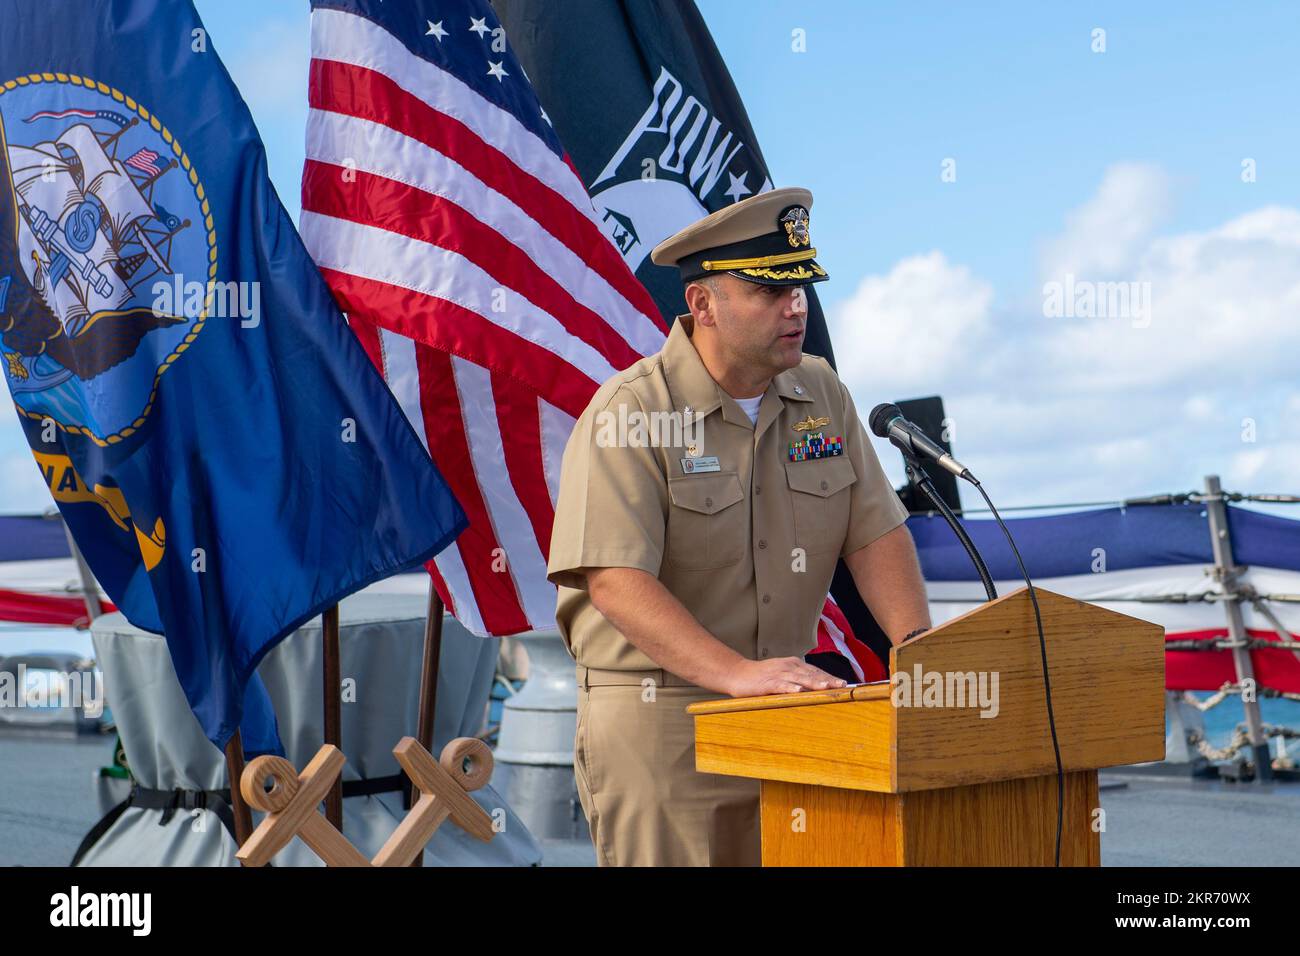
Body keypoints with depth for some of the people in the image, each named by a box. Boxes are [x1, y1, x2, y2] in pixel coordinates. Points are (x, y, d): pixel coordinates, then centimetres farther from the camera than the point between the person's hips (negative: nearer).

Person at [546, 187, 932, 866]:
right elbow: (614, 580, -24)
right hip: (656, 712, -5)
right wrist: (737, 673, -33)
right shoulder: (629, 414, -14)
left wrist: (918, 647, -10)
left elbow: (875, 532, 7)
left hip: (788, 710, 5)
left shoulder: (822, 395, 6)